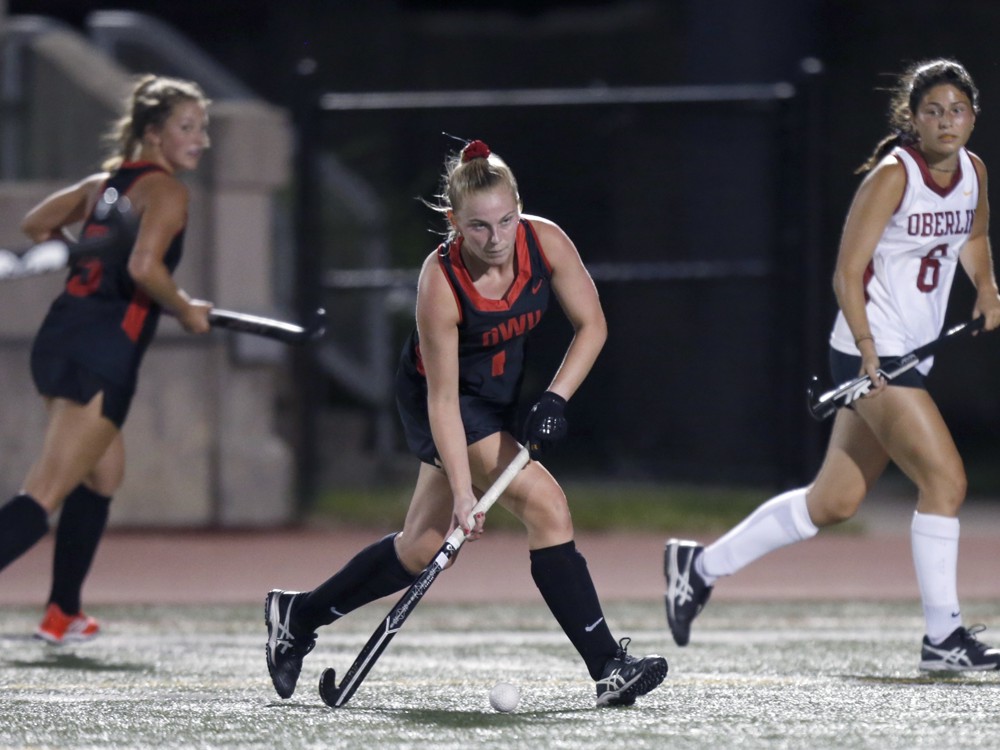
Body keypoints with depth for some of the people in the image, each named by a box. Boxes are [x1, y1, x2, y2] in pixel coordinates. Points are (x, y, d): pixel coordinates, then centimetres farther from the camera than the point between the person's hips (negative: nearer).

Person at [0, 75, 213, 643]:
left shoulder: (105, 182, 17)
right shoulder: (166, 191, -7)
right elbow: (144, 266, -22)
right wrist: (188, 310, -6)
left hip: (59, 337, 9)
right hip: (106, 353, -9)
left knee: (104, 471, 27)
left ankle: (64, 614, 32)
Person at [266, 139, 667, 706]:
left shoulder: (546, 242, -20)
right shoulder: (441, 282, -31)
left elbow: (592, 325, -9)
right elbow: (443, 401, -28)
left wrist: (556, 398, -21)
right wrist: (463, 491, -33)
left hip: (500, 394, 6)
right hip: (435, 399, -6)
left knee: (424, 546, 10)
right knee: (544, 502, -22)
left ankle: (299, 615, 29)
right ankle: (608, 666, -21)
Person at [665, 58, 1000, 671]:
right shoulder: (893, 175, -15)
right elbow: (847, 272, -17)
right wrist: (867, 349, -26)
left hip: (912, 359, 8)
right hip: (872, 354, -8)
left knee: (834, 502, 12)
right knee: (945, 478, -15)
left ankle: (700, 567, 25)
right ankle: (943, 638, -9)